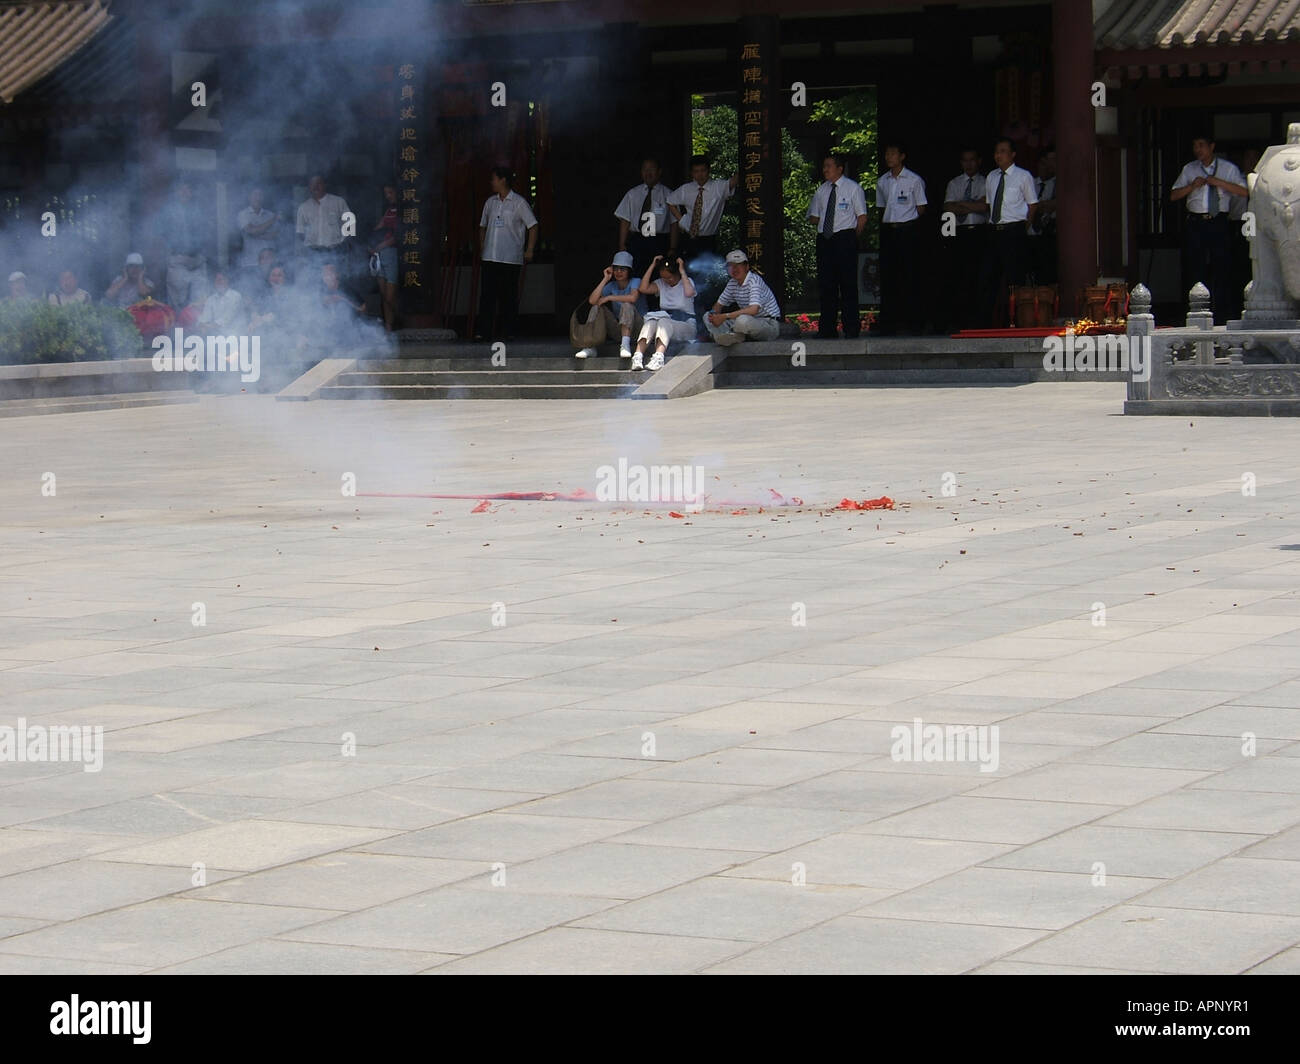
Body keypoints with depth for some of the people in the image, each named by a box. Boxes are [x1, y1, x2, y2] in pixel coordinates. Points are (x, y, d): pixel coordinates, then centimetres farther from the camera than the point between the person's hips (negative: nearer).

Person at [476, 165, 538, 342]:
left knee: (508, 296, 0)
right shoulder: (490, 202, 13)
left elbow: (533, 226, -1)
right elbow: (483, 226, 23)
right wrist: (481, 249, 15)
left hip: (511, 259, -4)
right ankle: (483, 330, -3)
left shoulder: (519, 202, -2)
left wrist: (529, 250, -8)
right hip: (490, 257, 4)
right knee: (486, 294, -3)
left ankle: (507, 331, 7)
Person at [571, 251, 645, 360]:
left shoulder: (635, 282, -7)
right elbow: (592, 301, -10)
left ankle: (625, 345, -42)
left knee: (627, 305, -31)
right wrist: (605, 279, -11)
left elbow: (633, 298, -32)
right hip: (618, 328, 5)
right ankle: (589, 348, -21)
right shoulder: (612, 286, 5)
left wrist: (609, 298, -20)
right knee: (596, 308, -11)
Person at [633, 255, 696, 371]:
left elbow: (689, 293, -21)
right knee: (650, 322, -31)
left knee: (663, 321, -37)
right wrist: (652, 266, -2)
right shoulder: (661, 284, 14)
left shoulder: (687, 282, 3)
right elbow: (643, 289, -3)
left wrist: (682, 272, -12)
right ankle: (637, 357, -51)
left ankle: (658, 358, -60)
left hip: (685, 324, -4)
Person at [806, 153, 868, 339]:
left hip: (845, 239, -5)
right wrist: (821, 229, 11)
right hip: (824, 239, 5)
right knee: (826, 284, 4)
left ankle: (851, 329, -2)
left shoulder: (853, 188, 0)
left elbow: (862, 217, 0)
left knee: (848, 284, -5)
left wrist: (853, 238, -2)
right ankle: (826, 329, 7)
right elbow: (813, 217, 22)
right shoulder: (822, 190, 13)